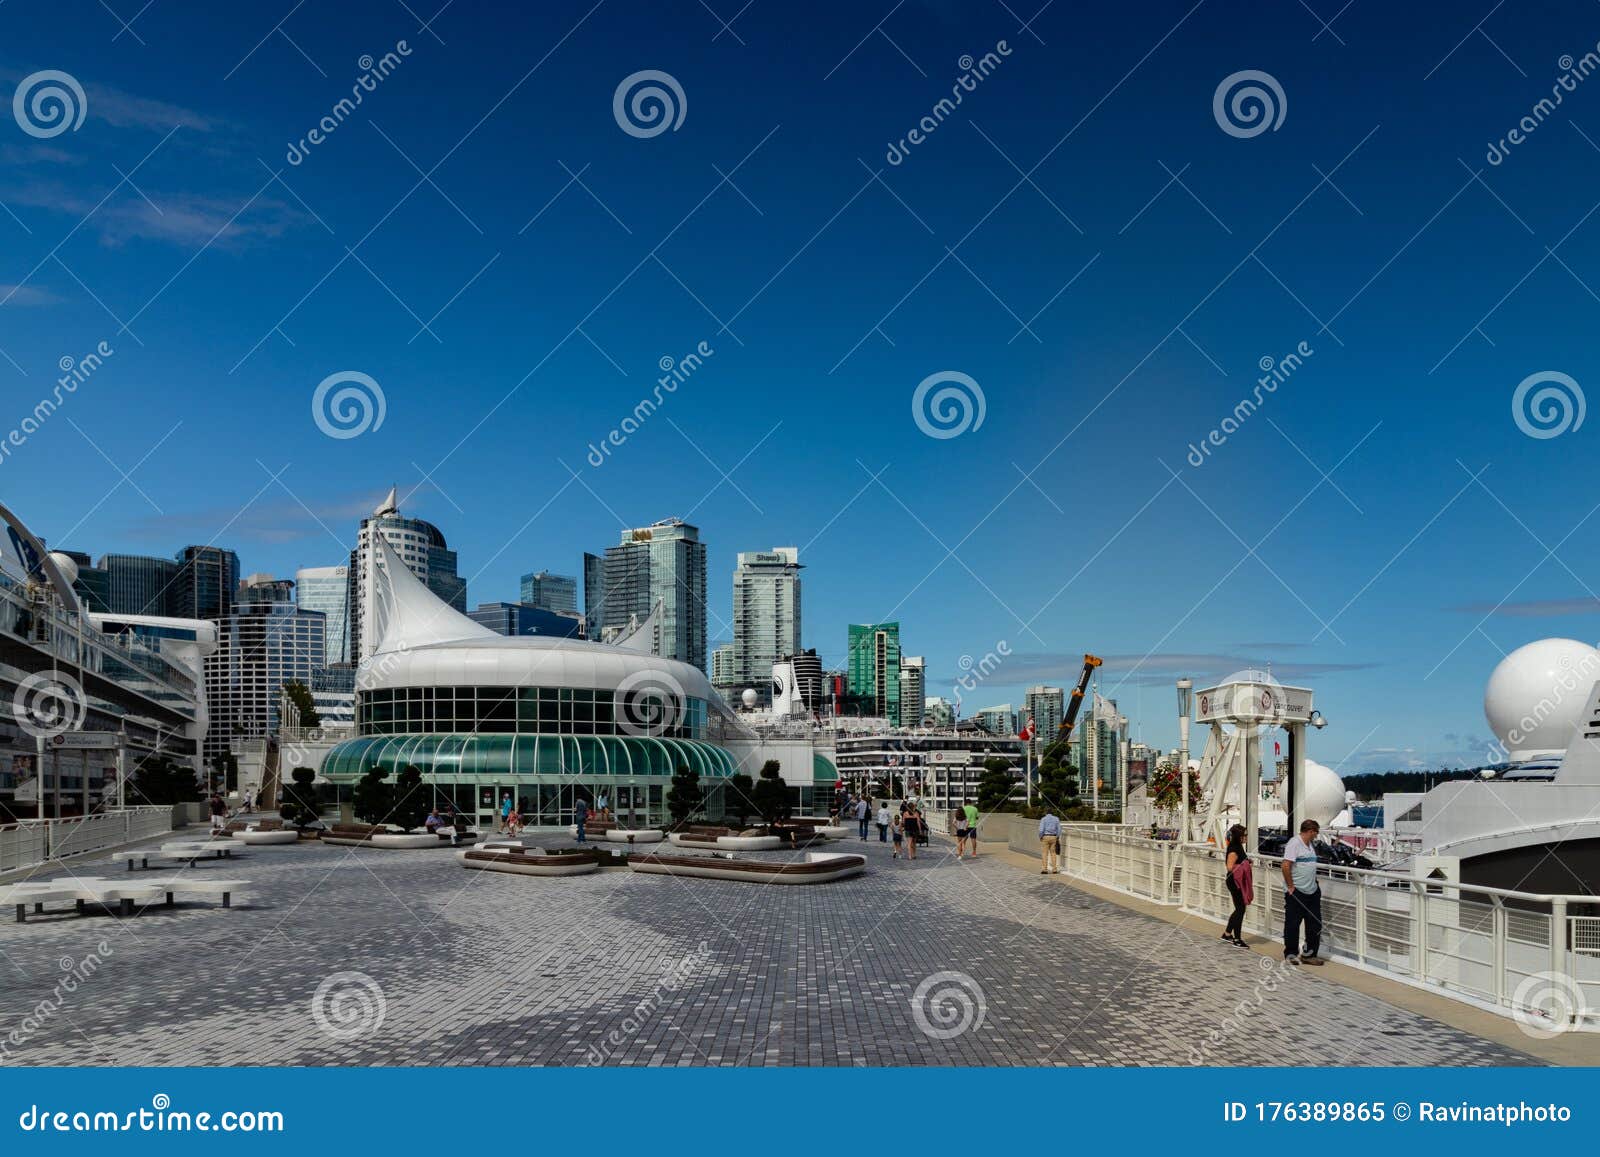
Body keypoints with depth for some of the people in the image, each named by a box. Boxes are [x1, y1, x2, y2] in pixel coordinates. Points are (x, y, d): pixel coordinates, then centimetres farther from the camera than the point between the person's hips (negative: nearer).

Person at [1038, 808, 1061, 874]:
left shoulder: (1043, 819, -7)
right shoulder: (1056, 819, 4)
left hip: (1045, 837, -3)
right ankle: (1054, 869, 6)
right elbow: (1059, 829, 2)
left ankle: (1045, 869, -4)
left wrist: (1040, 837, -1)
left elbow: (1041, 830, -15)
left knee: (1045, 853, 0)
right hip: (1053, 837, 3)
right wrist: (1057, 838, 10)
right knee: (1053, 853, 9)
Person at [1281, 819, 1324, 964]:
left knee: (1315, 924, 10)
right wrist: (1290, 886, -17)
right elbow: (1286, 866, -19)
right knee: (1292, 925, 3)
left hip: (1312, 892, 9)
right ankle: (1291, 954, 13)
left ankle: (1309, 954, 19)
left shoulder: (1310, 845, 14)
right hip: (1296, 892, -9)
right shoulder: (1295, 843, -14)